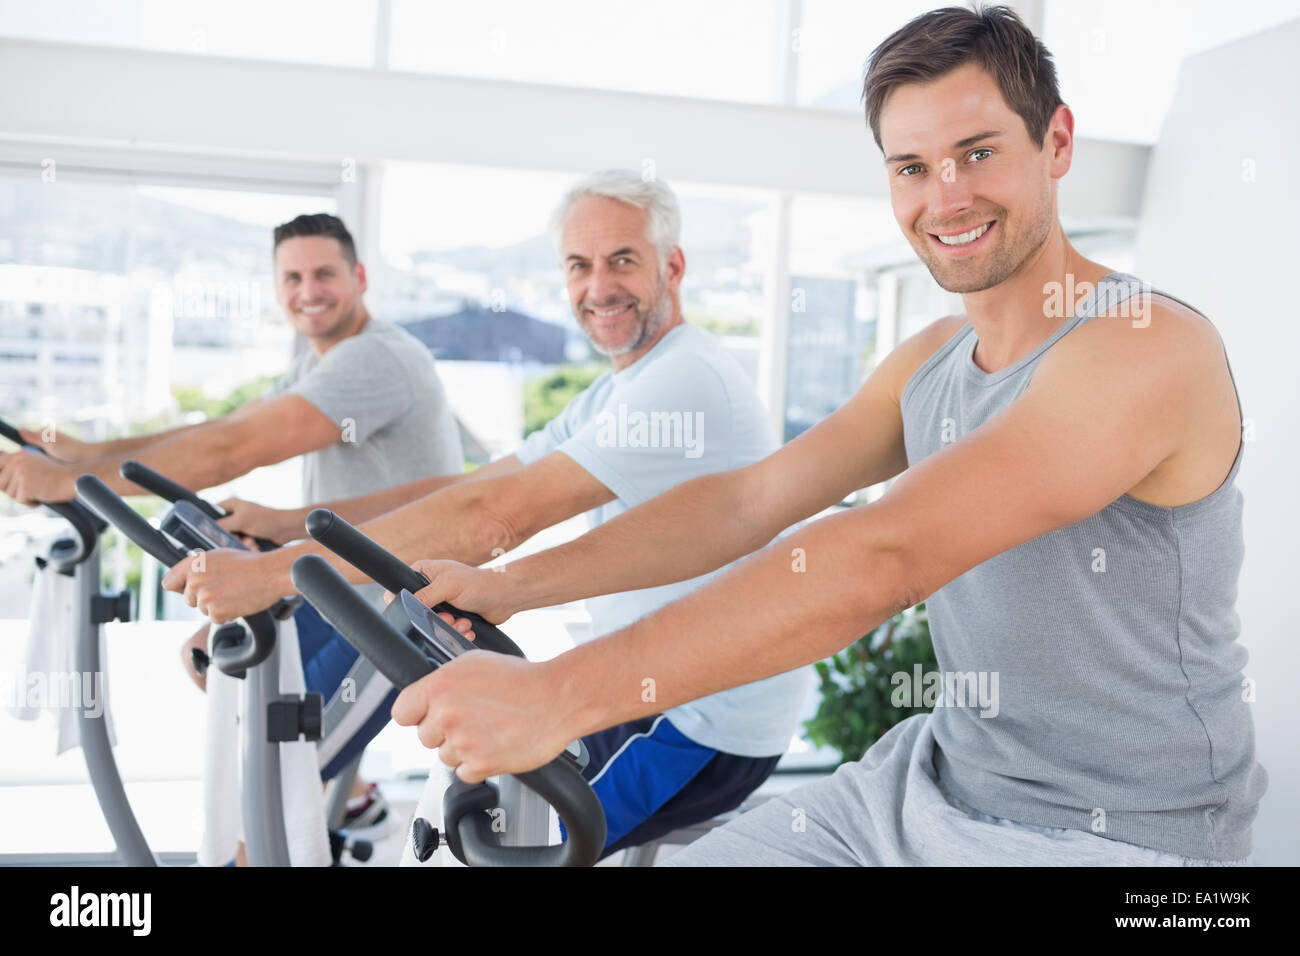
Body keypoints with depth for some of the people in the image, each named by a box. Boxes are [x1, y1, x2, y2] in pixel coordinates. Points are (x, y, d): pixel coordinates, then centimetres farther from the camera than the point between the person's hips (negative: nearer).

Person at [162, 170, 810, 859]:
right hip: (645, 692, 9)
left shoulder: (688, 381, -22)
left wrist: (271, 575, -29)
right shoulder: (613, 394, 12)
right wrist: (288, 521, -1)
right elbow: (473, 486, 7)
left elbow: (498, 516, -30)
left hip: (709, 728, -9)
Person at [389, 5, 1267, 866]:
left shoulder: (1150, 345, -22)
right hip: (937, 779, 7)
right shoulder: (927, 363, 6)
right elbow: (748, 501, 2)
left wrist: (561, 693, -36)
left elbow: (885, 557, -32)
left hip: (1119, 836, -7)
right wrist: (509, 587, -8)